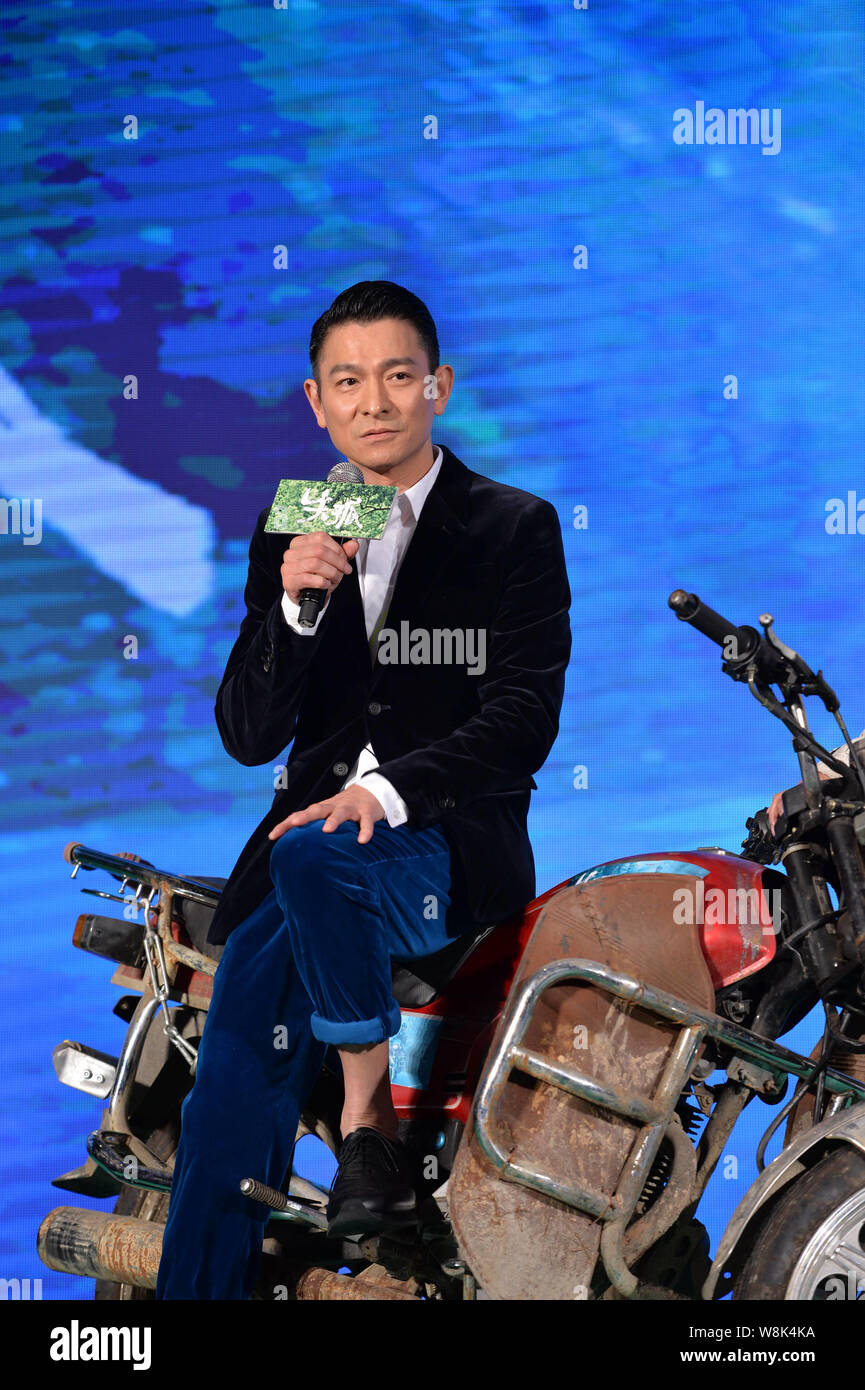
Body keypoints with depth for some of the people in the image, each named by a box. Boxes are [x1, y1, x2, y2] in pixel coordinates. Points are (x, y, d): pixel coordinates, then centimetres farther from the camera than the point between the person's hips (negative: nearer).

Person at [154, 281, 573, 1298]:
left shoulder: (515, 529, 3)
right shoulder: (289, 534, 15)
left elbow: (523, 718, -8)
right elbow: (248, 736, 8)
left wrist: (388, 790, -24)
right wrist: (296, 604, -11)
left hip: (453, 842, -4)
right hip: (311, 824, 4)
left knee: (313, 859, -37)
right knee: (232, 1092, -17)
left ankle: (370, 1115, -20)